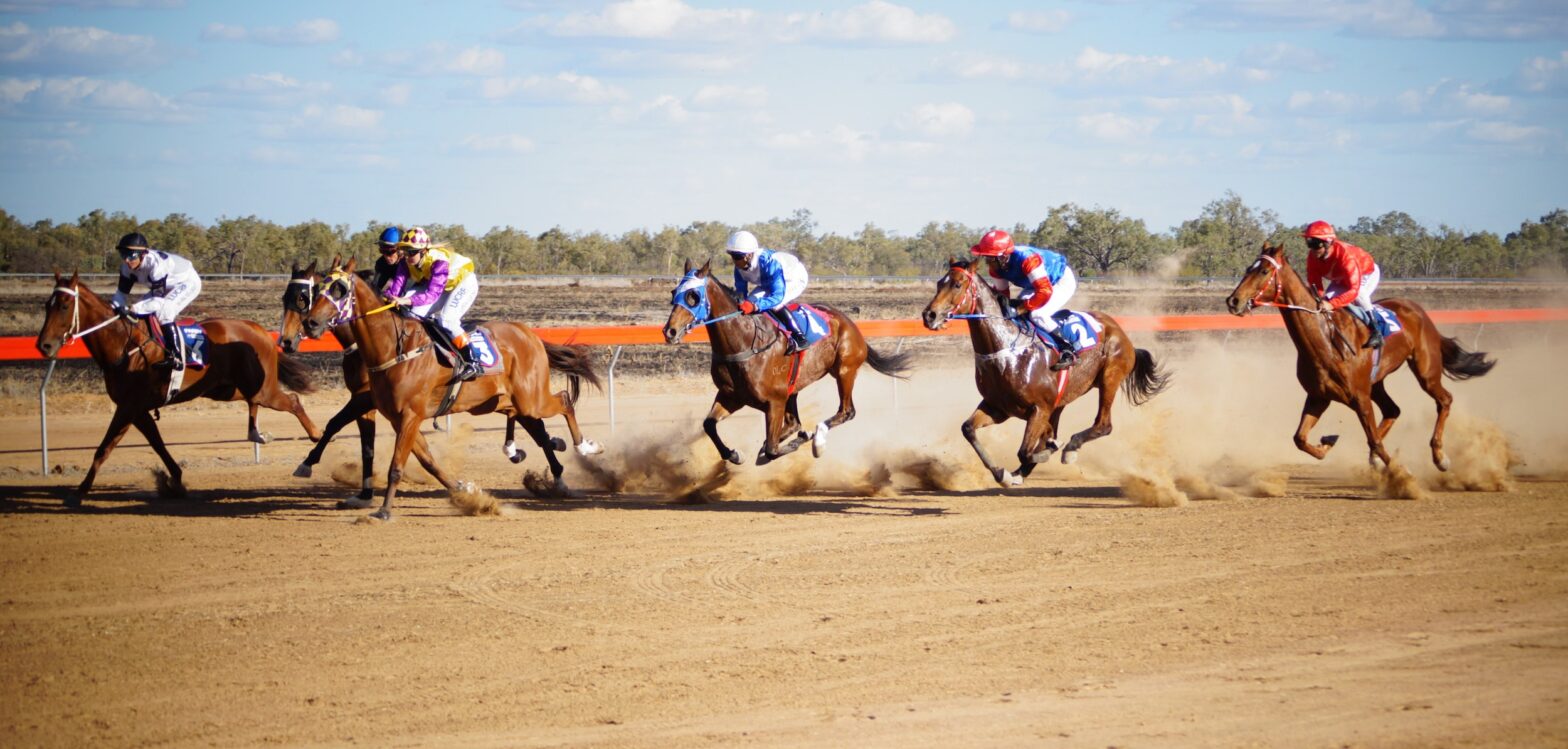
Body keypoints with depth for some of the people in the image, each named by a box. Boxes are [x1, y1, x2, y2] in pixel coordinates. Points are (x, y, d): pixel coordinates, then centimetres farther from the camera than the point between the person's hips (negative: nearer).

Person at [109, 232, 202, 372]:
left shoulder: (156, 264, -39)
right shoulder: (127, 266, -17)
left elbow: (159, 301, -38)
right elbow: (122, 291, -7)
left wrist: (135, 308, -48)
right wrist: (115, 306, -27)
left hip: (187, 283, -9)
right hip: (168, 286, 9)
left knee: (163, 311, -29)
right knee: (139, 313, -1)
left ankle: (176, 359, -28)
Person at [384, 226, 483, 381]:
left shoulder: (439, 261, -38)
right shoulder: (406, 263, -16)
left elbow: (433, 293, -45)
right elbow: (398, 284, -24)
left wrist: (407, 301, -59)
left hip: (464, 283, -8)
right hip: (445, 287, 8)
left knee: (446, 318, -27)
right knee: (416, 313, -7)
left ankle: (472, 362, -25)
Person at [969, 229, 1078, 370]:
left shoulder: (1026, 259, -41)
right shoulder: (997, 265, -16)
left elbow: (1045, 292, -42)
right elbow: (1000, 293, -2)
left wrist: (1020, 308, -37)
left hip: (1064, 281, -9)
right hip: (1038, 282, 9)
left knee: (1037, 314, -26)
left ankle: (1067, 351, -13)